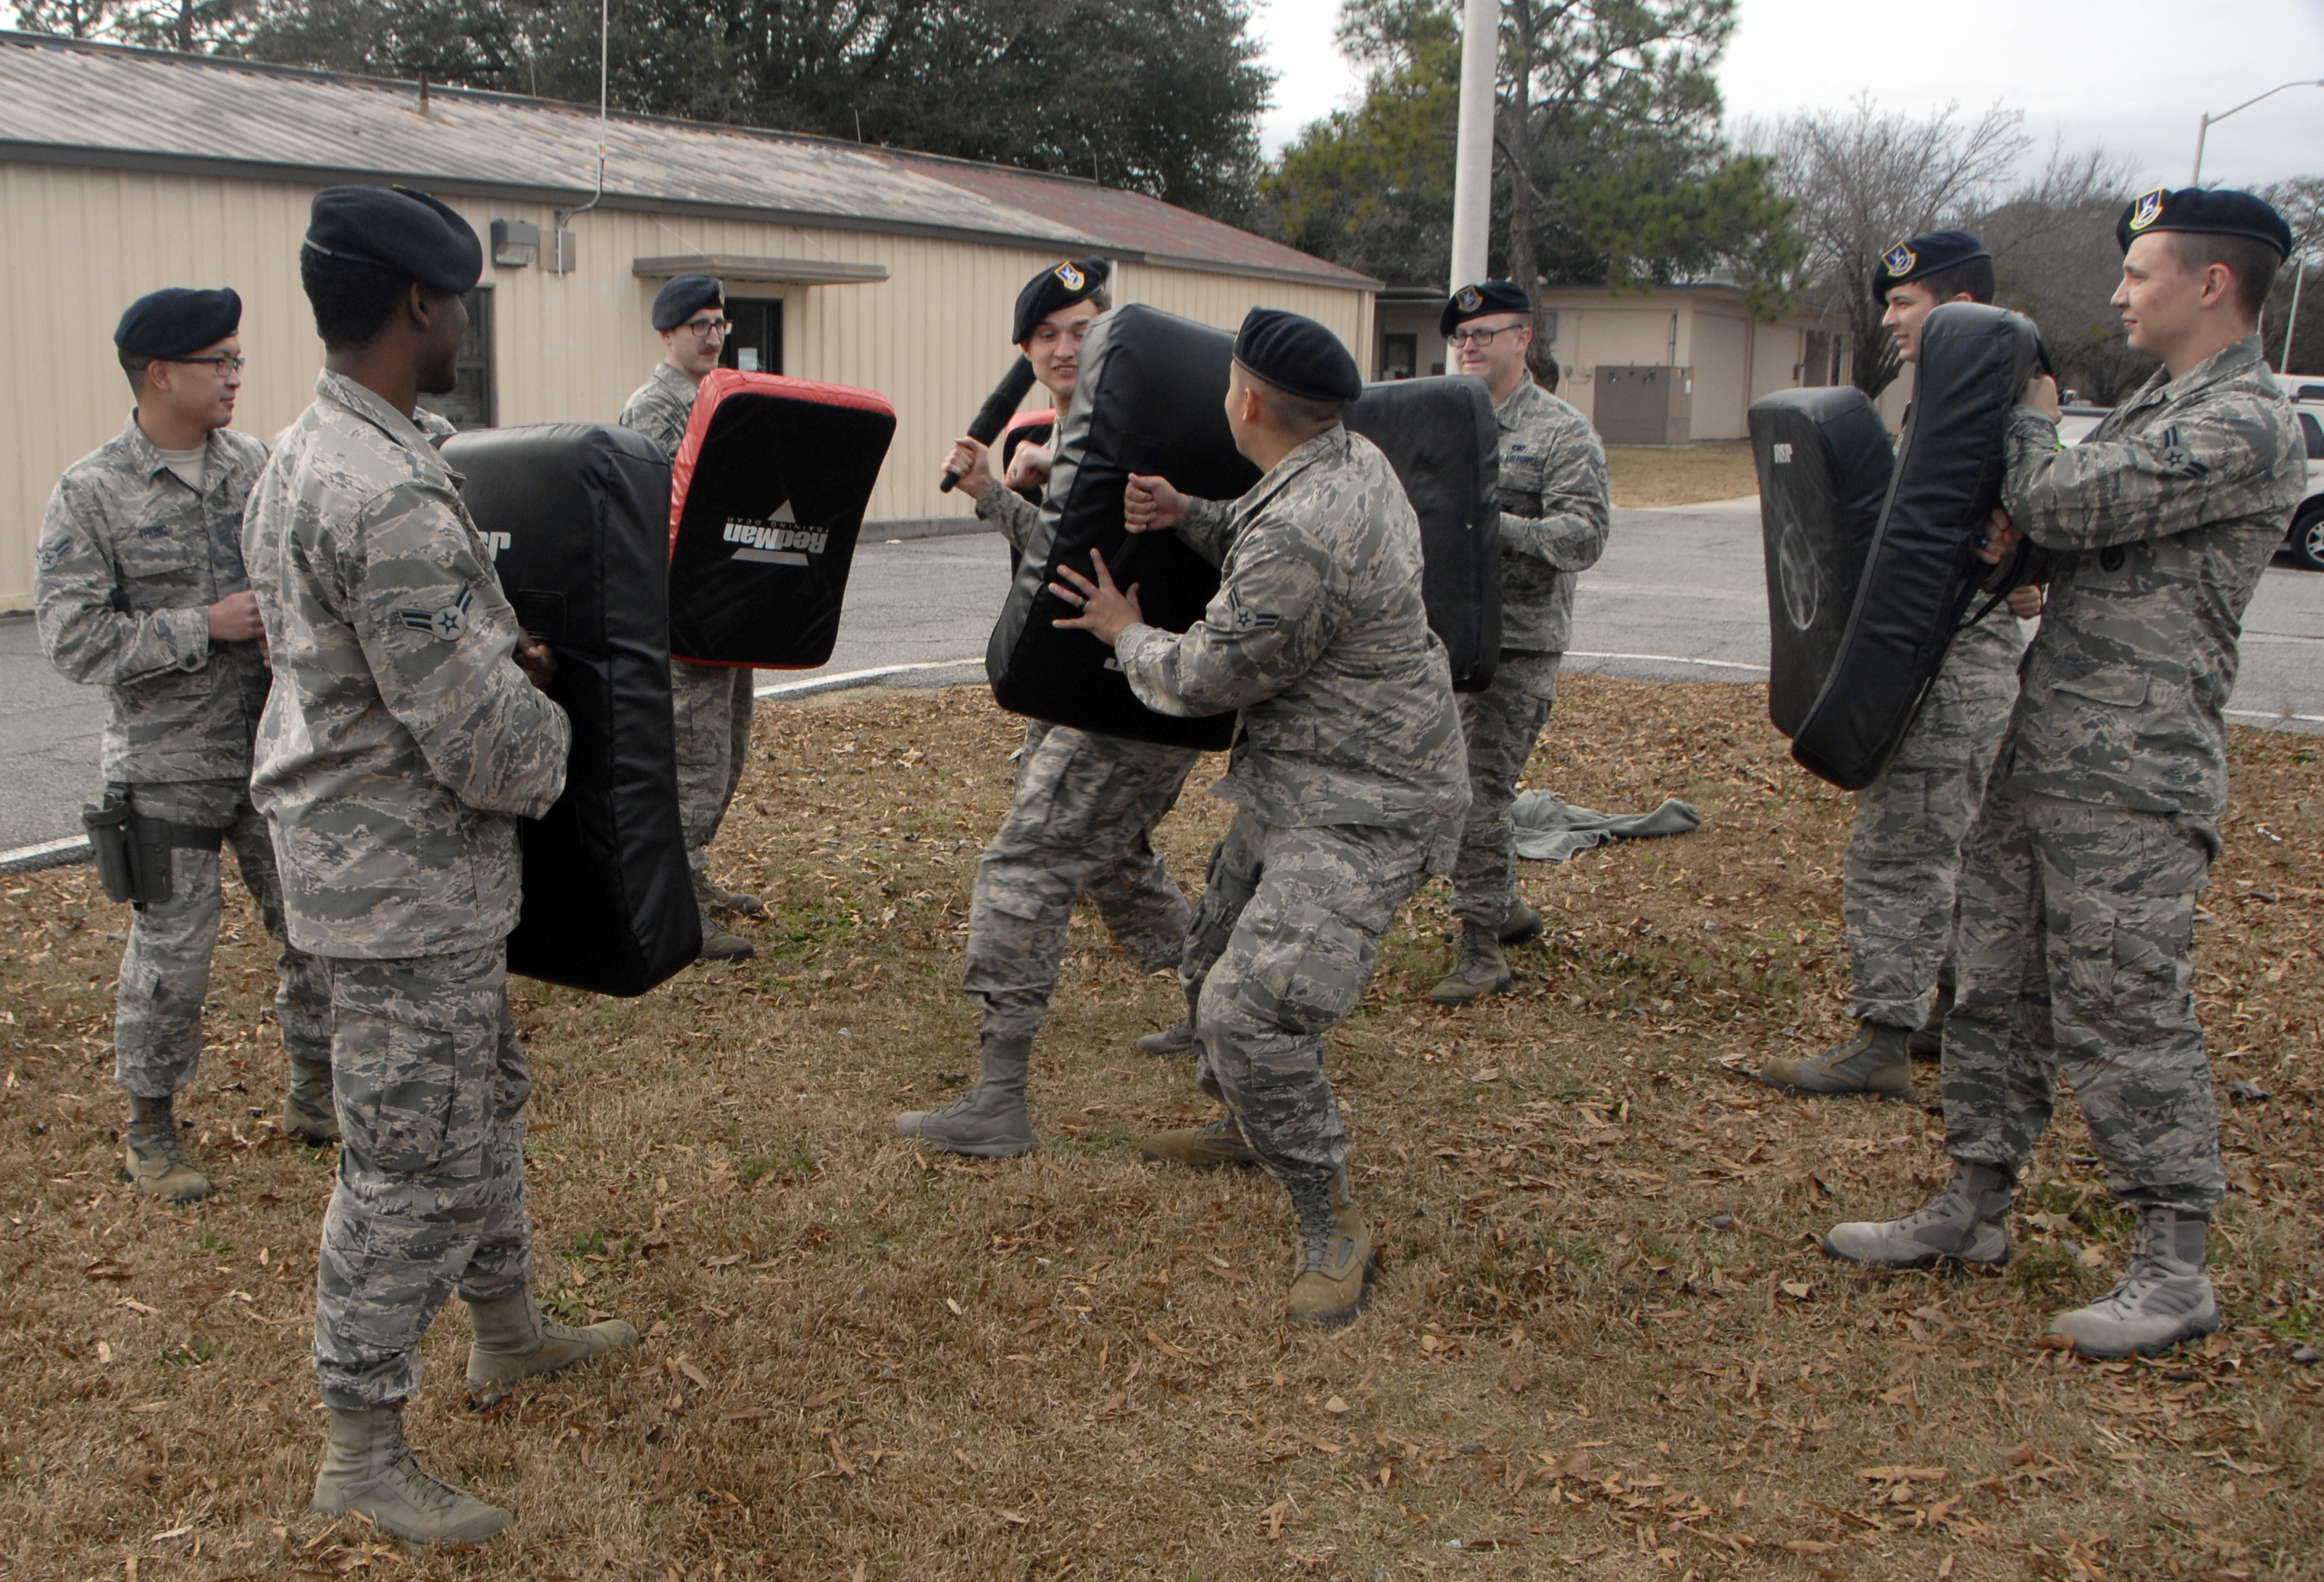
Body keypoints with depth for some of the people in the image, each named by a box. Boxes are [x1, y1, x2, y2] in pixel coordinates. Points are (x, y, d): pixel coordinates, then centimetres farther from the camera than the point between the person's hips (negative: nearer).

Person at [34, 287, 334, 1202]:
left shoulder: (256, 464, 3)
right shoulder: (90, 496, -9)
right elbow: (74, 641, -13)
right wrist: (205, 626, -18)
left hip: (282, 752, 4)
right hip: (171, 772, -4)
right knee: (171, 950, 5)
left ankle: (315, 1095, 30)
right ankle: (151, 1130, 25)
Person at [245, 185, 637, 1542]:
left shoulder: (306, 456, 8)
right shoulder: (394, 499, -27)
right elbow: (485, 742, -27)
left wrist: (508, 654, 3)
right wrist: (551, 732, -5)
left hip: (374, 858, 11)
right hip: (409, 888, -11)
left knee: (483, 1102, 24)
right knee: (412, 1165, 2)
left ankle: (510, 1329, 42)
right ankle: (365, 1452, 17)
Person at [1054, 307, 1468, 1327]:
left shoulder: (1303, 533, -29)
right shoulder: (1355, 462, 3)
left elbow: (1208, 679, -18)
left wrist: (1126, 635, 2)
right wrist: (1191, 517, 0)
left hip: (1361, 811, -11)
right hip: (1294, 784, 11)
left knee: (1252, 1009, -21)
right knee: (1217, 964, 23)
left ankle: (1333, 1230, -4)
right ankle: (1248, 1127, 47)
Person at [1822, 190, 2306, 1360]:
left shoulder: (2245, 425, -13)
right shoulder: (2153, 409, 19)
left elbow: (2066, 502, -18)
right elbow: (2066, 523, 22)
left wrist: (2031, 420, 3)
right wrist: (2014, 525, -2)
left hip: (2133, 788, -9)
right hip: (2037, 764, 9)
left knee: (2126, 1020, -4)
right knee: (1997, 993, 14)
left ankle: (2175, 1272, 8)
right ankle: (1974, 1209, 25)